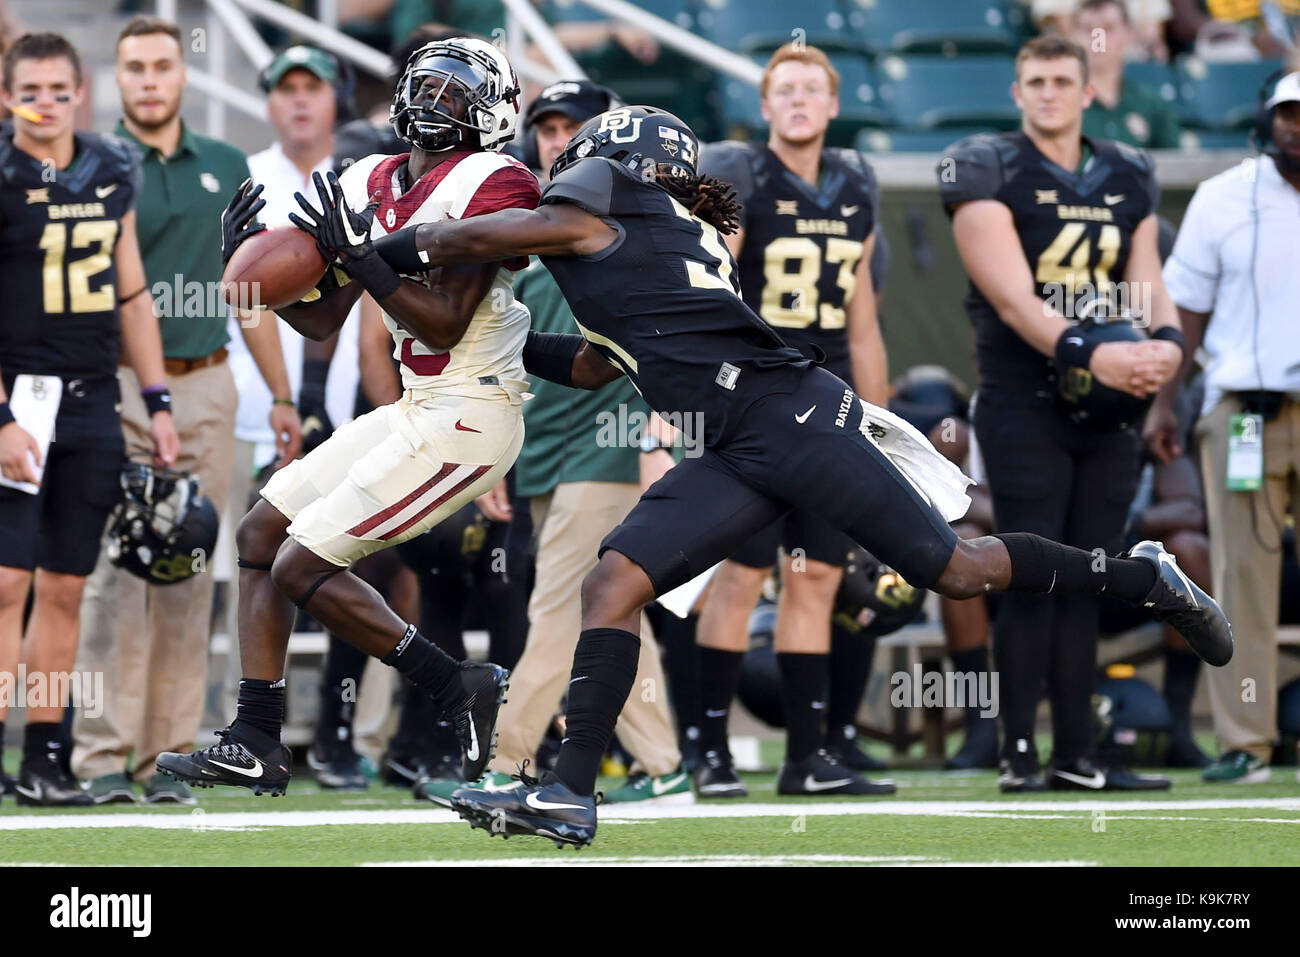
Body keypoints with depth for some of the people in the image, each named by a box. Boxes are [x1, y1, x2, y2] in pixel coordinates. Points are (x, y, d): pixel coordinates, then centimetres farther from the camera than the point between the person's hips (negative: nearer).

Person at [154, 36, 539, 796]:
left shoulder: (490, 186, -14)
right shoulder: (372, 186, 11)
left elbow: (445, 324, -20)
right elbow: (321, 322, 14)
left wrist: (357, 255, -22)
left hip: (468, 419, -9)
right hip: (418, 411, 9)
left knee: (302, 567, -10)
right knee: (261, 534, 9)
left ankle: (462, 690, 1)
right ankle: (255, 745, 10)